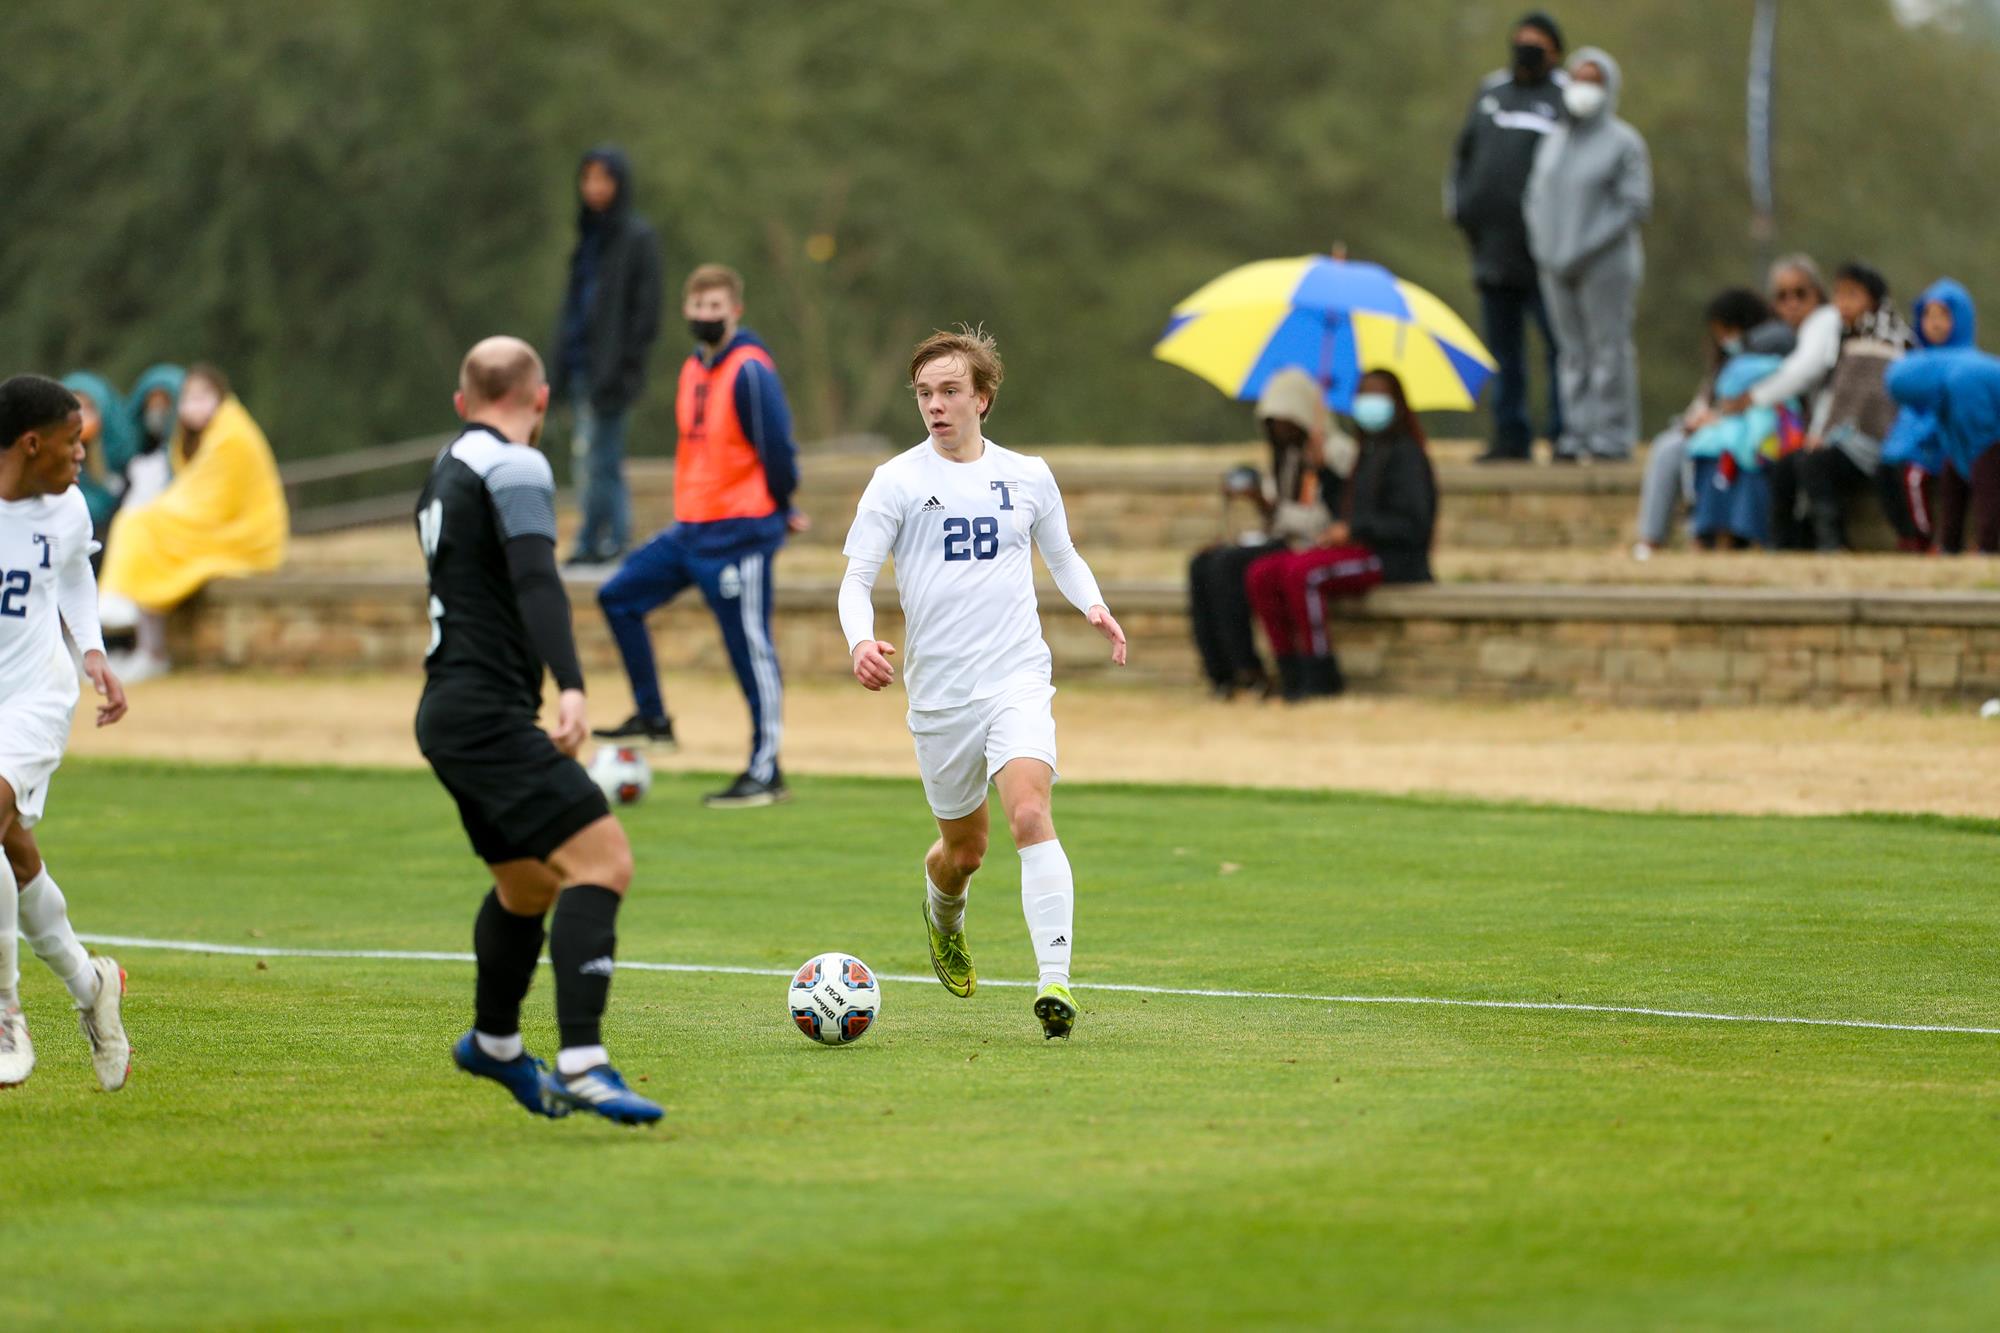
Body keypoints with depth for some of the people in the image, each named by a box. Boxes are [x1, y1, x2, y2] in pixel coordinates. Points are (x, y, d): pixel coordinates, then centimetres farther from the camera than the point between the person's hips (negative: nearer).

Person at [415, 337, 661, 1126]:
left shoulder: (448, 469, 20)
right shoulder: (514, 467, -10)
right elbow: (536, 581, -25)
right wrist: (570, 687, -36)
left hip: (450, 713, 10)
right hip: (488, 714, -10)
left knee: (529, 883, 26)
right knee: (602, 860, -18)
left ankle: (493, 1045, 45)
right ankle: (582, 1065, -29)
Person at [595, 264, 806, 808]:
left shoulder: (750, 371, -15)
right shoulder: (694, 368, 12)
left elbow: (777, 447, -15)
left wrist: (781, 511, -1)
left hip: (739, 535, -9)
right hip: (691, 528, 9)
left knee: (751, 650, -4)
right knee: (619, 597, 9)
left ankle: (765, 775, 1)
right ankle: (652, 718, 17)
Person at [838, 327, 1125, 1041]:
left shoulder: (1027, 476, 7)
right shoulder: (897, 481, 0)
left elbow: (1063, 557, 21)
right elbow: (856, 577, -1)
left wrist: (1094, 606, 1)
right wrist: (860, 640, -22)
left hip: (1018, 680, 0)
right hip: (938, 690, 0)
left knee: (1030, 815, -23)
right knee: (964, 848, 12)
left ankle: (1055, 982, -26)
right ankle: (943, 914, 49)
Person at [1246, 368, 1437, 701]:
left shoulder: (1405, 455, -4)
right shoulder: (1367, 454, 21)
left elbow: (1414, 524, -13)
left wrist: (1352, 530, -19)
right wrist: (1323, 468, 14)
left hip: (1392, 559, -9)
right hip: (1356, 549, 9)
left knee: (1299, 571, -33)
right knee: (1261, 574, -11)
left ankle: (1321, 676, -25)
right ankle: (1292, 675, -12)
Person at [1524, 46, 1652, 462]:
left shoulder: (1623, 142, -3)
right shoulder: (1554, 142, 16)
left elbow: (1636, 203, -8)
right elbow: (1536, 196, 21)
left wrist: (1589, 245, -13)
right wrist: (1543, 243, 4)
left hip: (1606, 266, -6)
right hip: (1557, 266, 6)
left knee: (1609, 347, -5)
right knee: (1573, 351, 6)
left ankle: (1613, 435, -1)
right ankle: (1577, 432, 9)